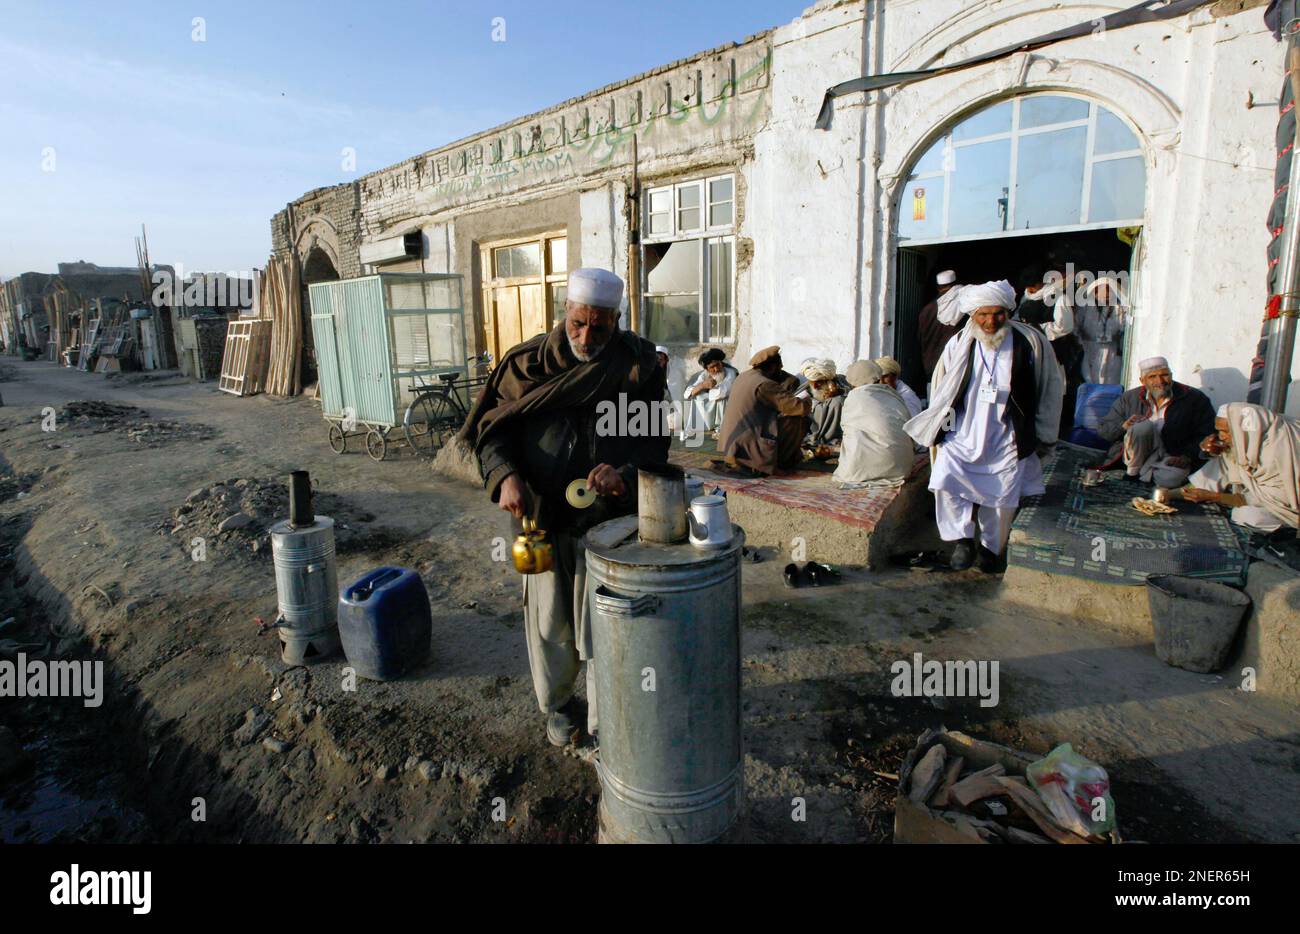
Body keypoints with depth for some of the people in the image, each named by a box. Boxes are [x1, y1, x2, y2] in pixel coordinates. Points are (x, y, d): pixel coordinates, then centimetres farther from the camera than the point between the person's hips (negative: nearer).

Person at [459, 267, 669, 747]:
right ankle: (556, 703, 39)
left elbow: (655, 442, -6)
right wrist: (504, 474, -21)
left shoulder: (637, 367, -5)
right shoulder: (530, 362, -2)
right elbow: (492, 426, -1)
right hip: (541, 515, 2)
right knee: (548, 618, 15)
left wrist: (625, 474, -27)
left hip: (606, 519, -1)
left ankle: (605, 721, 24)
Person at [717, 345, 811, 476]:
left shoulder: (742, 377, 10)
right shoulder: (764, 384, -16)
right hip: (748, 449, -9)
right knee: (800, 420, -3)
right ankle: (780, 460, 10)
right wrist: (808, 401, 5)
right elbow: (800, 408, -16)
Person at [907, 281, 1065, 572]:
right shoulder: (959, 345, 0)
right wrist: (939, 431, 9)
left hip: (1008, 441, 0)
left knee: (1002, 498, 5)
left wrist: (1042, 437, 8)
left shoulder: (1031, 343, -4)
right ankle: (963, 539, -2)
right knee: (945, 481, -20)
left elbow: (1052, 388, 6)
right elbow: (940, 391, 12)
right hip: (963, 435, 1)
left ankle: (992, 548, 30)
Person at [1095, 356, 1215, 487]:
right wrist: (1123, 426, -16)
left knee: (1171, 478, -38)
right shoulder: (1129, 399, 7)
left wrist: (1188, 456, -16)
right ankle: (1132, 471, -14)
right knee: (1143, 426, -31)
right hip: (1135, 456, 1)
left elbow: (1207, 435, 1)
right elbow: (1102, 430, 5)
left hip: (1172, 458, -1)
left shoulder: (1196, 399, 3)